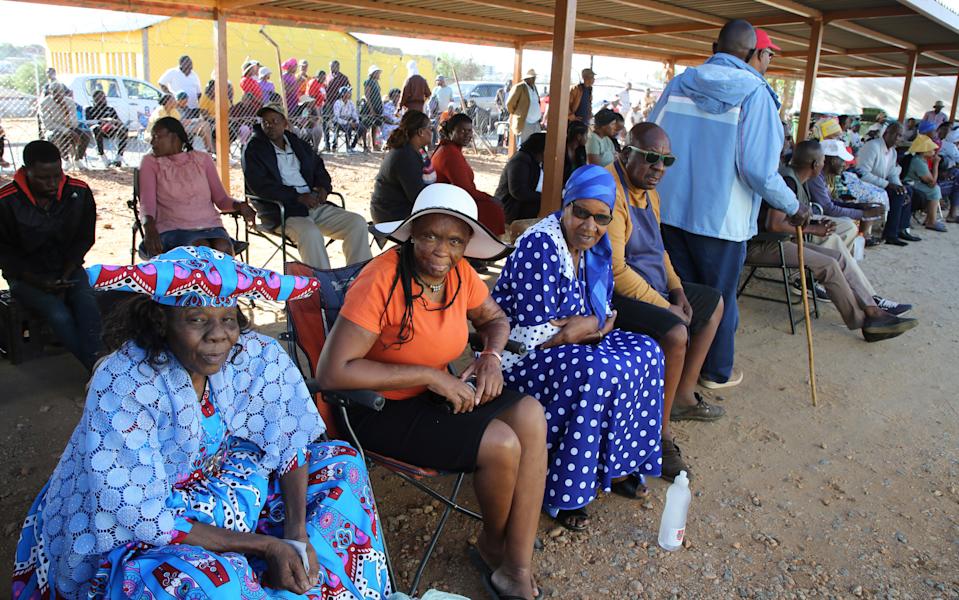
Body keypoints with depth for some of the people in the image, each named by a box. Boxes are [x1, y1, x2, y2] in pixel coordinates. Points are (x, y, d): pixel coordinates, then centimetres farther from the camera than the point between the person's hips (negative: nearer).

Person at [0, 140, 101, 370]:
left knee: (88, 307, -28)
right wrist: (39, 282, -17)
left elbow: (84, 239, 2)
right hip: (26, 276, -2)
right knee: (60, 316, -28)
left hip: (67, 270, 2)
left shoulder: (79, 192, -6)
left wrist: (65, 278, -9)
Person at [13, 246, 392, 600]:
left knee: (338, 461, 0)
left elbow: (288, 441, -7)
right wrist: (265, 544, -26)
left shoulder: (254, 355, -17)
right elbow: (142, 521, -27)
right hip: (122, 532, -5)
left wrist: (296, 534, -21)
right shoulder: (123, 386, -29)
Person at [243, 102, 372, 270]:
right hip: (282, 211, -6)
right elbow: (260, 185, -9)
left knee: (358, 223, -11)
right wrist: (298, 197, -17)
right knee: (310, 233, -37)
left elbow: (319, 167, 28)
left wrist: (324, 187, 3)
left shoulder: (299, 144, 21)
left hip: (315, 205, 6)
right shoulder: (254, 149, 4)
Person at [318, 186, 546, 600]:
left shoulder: (459, 272, -4)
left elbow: (494, 318, 14)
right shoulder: (383, 280, -25)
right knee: (502, 444, -19)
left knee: (530, 415, -14)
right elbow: (332, 372, -29)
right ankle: (492, 545, 14)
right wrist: (430, 375, -27)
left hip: (437, 392, 7)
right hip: (382, 408, -7)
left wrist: (492, 356, -9)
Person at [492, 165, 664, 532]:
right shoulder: (540, 245, -24)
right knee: (596, 375, -30)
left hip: (574, 345, 9)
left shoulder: (594, 247, 3)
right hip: (517, 351, -9)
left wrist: (591, 323, -15)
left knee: (645, 353, -2)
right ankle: (558, 494, -14)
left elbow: (606, 313, 9)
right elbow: (536, 333, -27)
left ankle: (614, 466, 9)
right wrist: (593, 322, -15)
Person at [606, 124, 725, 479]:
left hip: (653, 288, 12)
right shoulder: (611, 190, -23)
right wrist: (666, 307, -20)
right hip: (616, 295, -11)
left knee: (713, 303, 22)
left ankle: (683, 396, 26)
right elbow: (614, 269, -28)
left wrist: (677, 290, 6)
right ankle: (660, 434, -14)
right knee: (674, 333, -32)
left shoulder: (648, 190, 11)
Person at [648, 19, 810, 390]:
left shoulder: (680, 83, 2)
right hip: (721, 216, -4)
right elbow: (759, 168, -16)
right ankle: (717, 372, 28)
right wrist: (793, 208, -1)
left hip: (671, 209, 4)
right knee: (720, 296, 13)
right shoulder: (754, 93, -10)